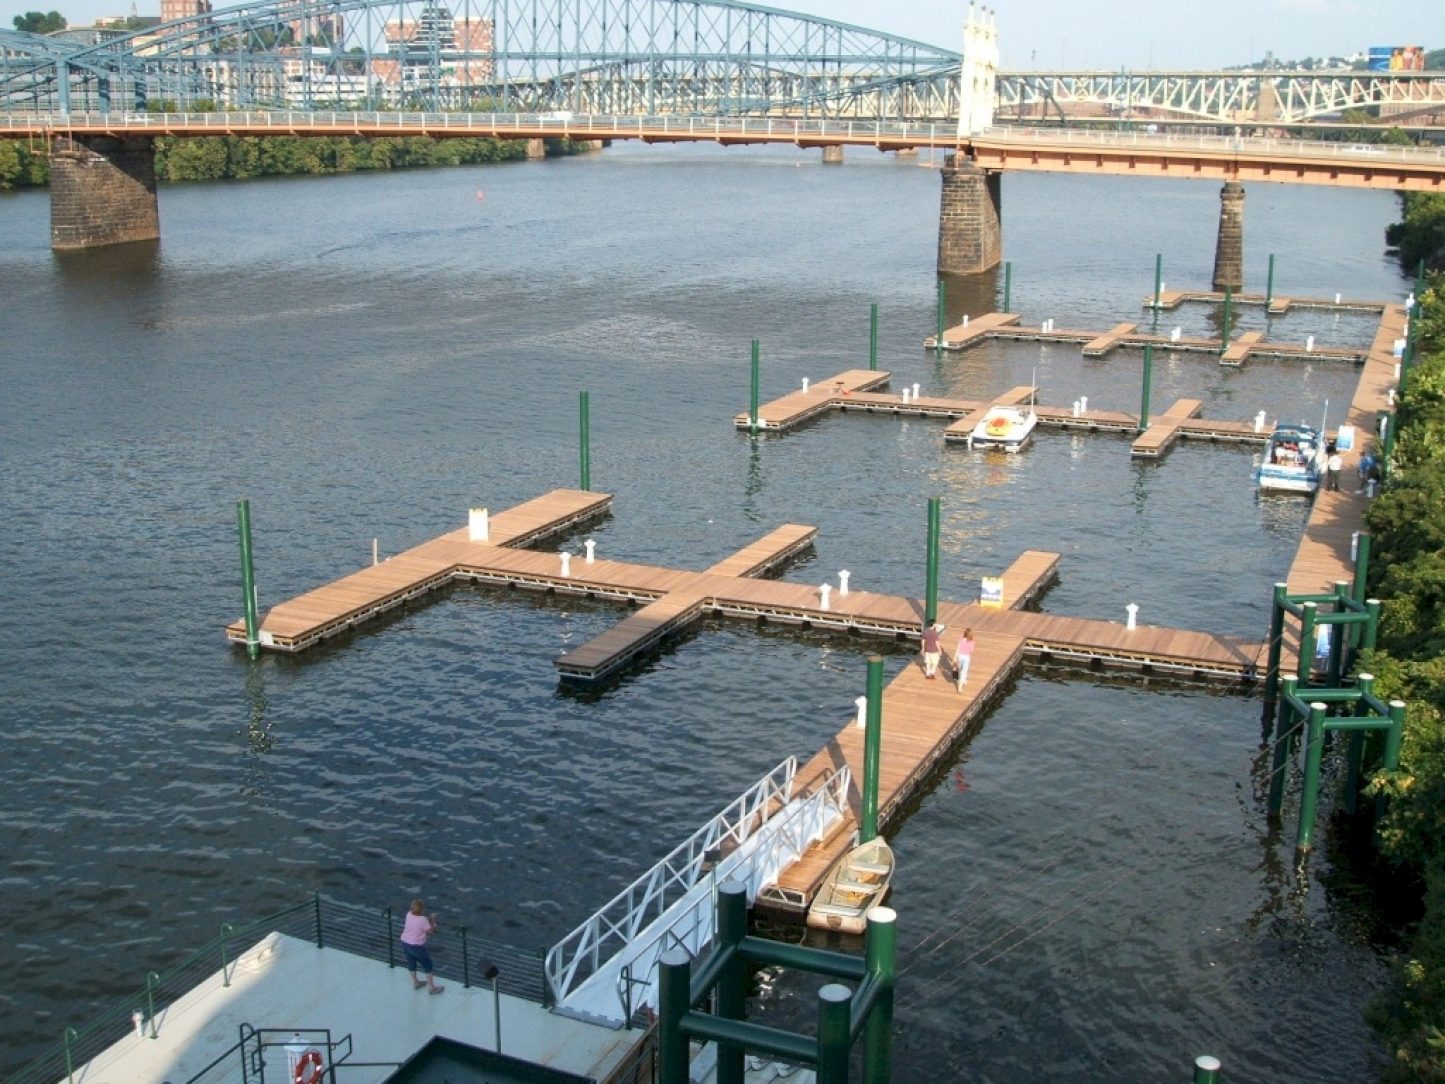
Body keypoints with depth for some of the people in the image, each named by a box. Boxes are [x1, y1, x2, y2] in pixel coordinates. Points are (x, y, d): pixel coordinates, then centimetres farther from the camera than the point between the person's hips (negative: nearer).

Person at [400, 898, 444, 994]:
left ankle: (415, 982, 44)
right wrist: (433, 921, -4)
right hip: (416, 946, -7)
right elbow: (430, 932, -15)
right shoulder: (423, 920, -25)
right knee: (427, 964, 9)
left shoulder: (409, 914, -6)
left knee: (411, 961, 25)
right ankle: (431, 987, 15)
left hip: (405, 942, 7)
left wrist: (428, 919, 5)